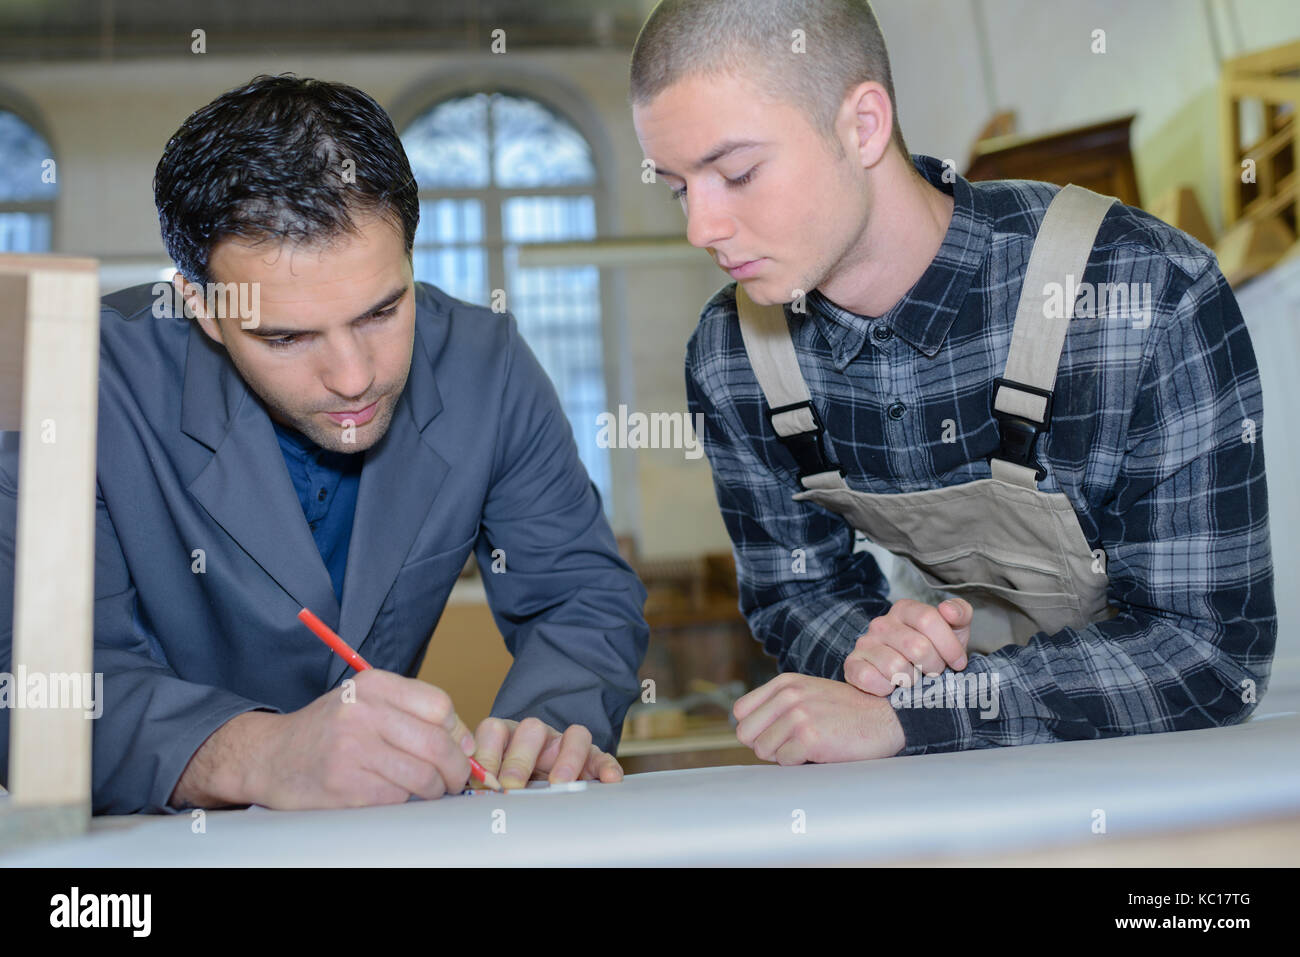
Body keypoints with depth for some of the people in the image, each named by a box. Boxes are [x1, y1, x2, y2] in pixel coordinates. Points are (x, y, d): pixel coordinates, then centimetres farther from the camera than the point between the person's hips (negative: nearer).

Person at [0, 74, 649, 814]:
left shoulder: (487, 368, -9)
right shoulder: (91, 389, -18)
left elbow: (585, 595, -3)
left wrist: (543, 730, -23)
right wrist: (250, 753, -40)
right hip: (155, 848, -1)